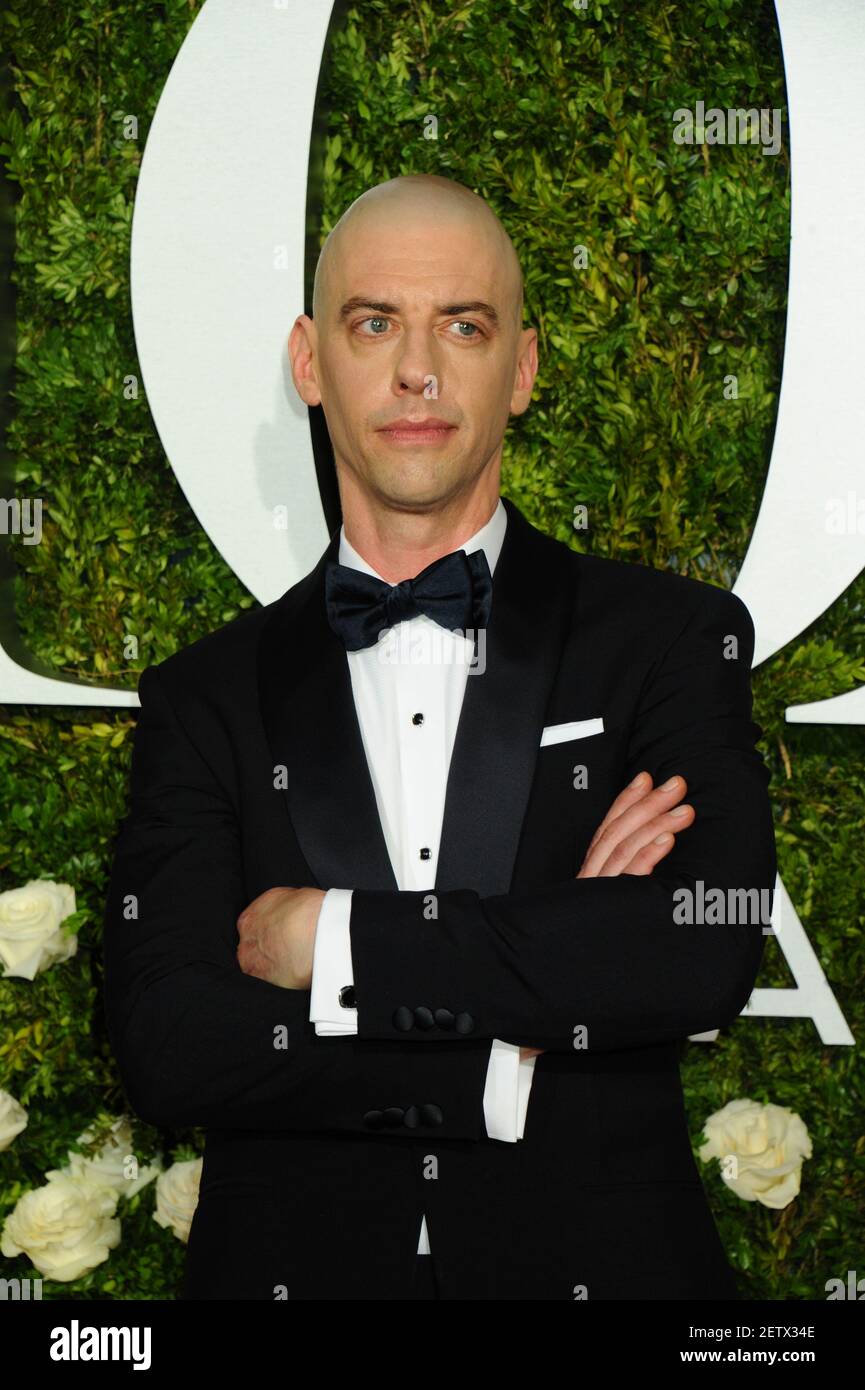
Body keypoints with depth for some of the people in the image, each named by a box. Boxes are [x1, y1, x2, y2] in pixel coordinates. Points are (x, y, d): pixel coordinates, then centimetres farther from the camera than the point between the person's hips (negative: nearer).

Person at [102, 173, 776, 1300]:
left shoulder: (672, 637, -4)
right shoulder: (205, 697, 0)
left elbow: (708, 957, -18)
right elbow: (163, 1044, -11)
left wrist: (333, 937, -16)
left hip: (601, 1261, 0)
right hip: (292, 1262, 1)